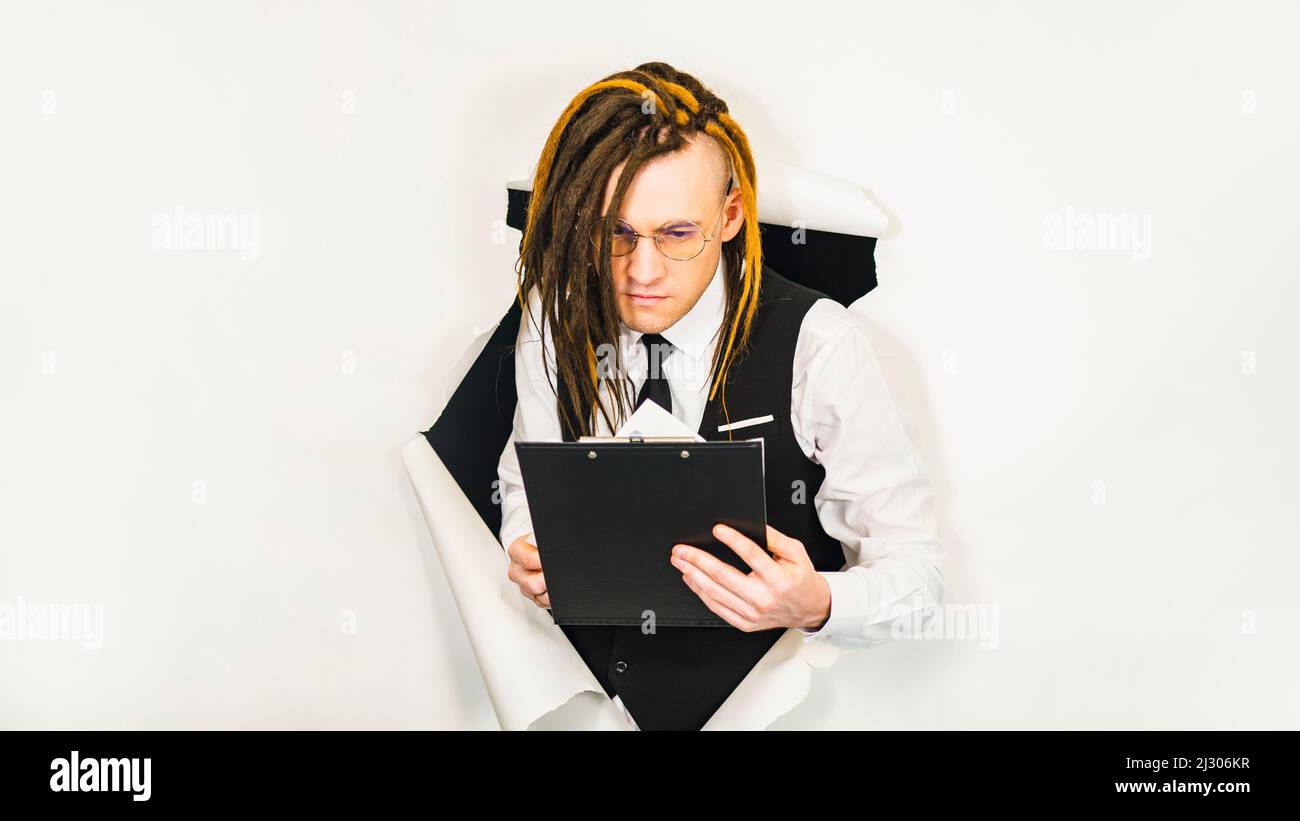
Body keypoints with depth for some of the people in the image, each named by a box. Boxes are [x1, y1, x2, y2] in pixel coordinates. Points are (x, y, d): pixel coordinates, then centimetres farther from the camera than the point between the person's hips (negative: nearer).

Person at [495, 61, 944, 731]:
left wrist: (816, 604, -30)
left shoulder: (818, 344, -13)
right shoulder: (555, 318, -1)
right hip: (577, 681, 2)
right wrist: (528, 552, -10)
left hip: (746, 698, -1)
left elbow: (915, 568, -8)